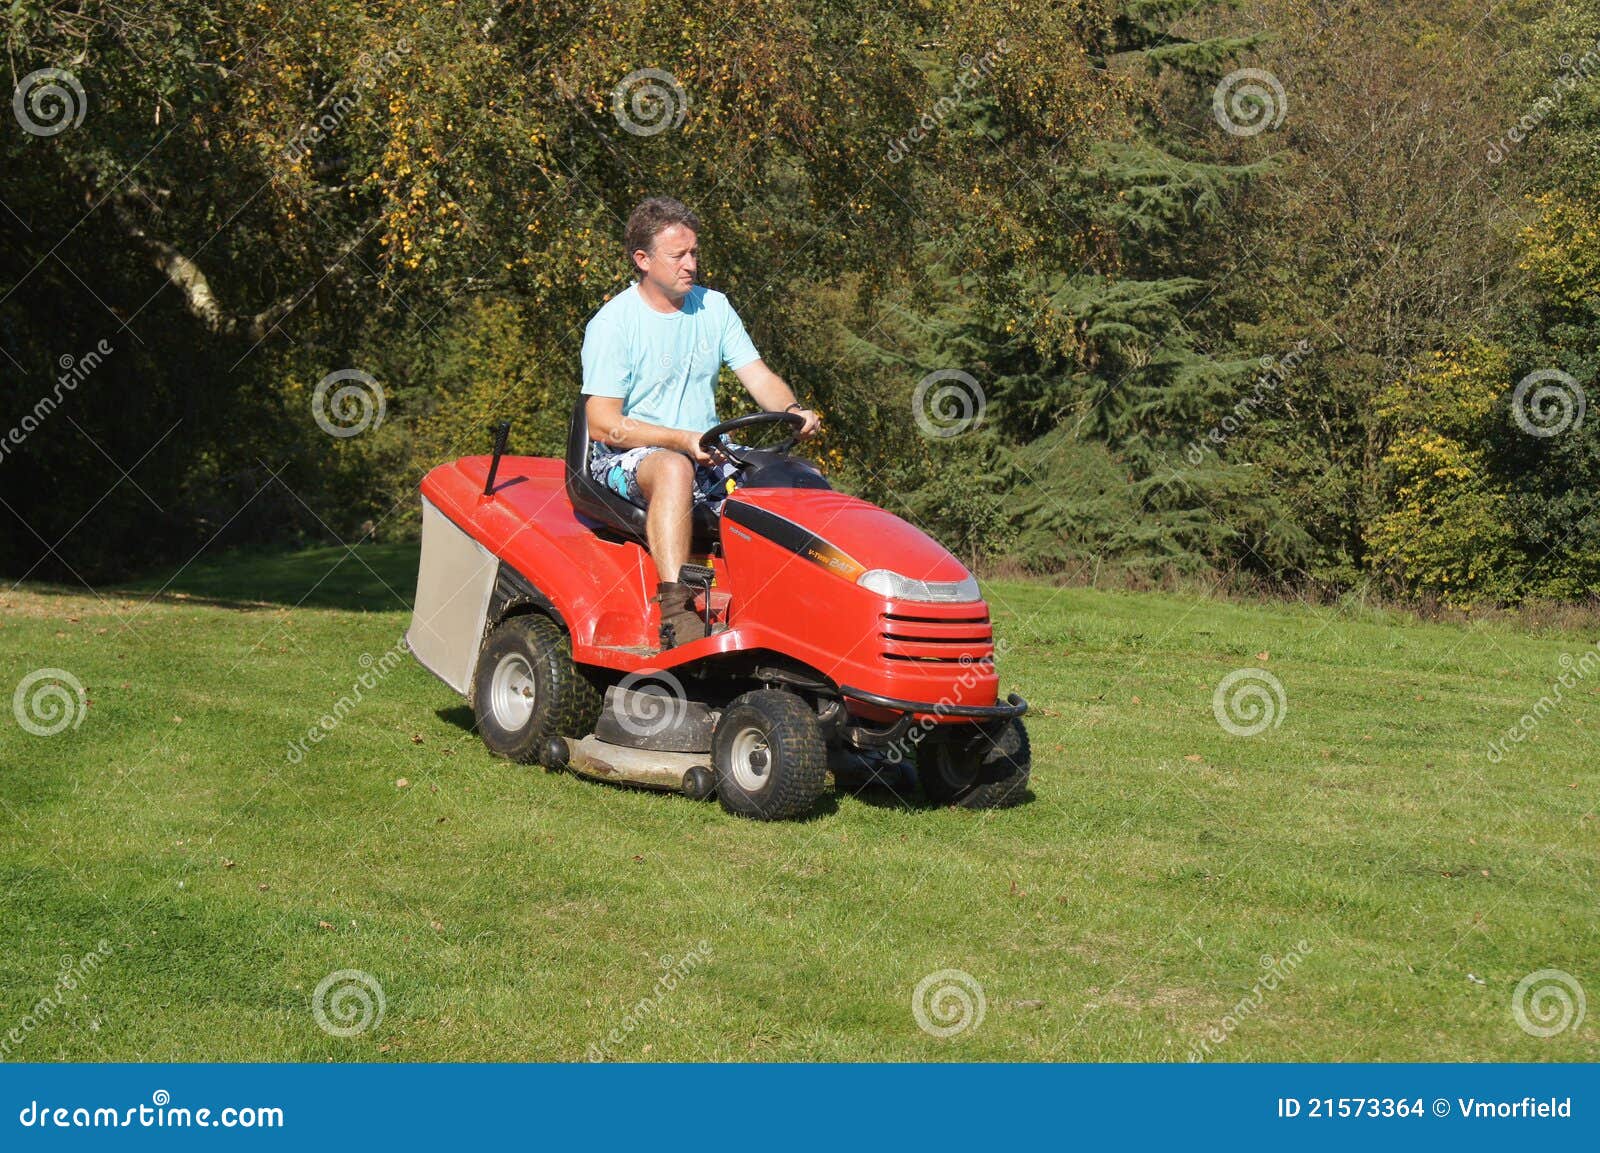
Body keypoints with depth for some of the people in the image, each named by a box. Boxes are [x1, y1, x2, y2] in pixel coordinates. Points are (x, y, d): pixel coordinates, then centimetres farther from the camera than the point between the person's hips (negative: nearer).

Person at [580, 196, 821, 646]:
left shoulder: (713, 307, 10)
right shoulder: (613, 323, -8)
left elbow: (758, 377, 5)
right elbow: (603, 425, -14)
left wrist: (792, 410, -19)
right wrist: (683, 440, -27)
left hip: (710, 458, 6)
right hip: (627, 459, -6)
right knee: (675, 469, -40)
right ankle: (675, 610, -46)